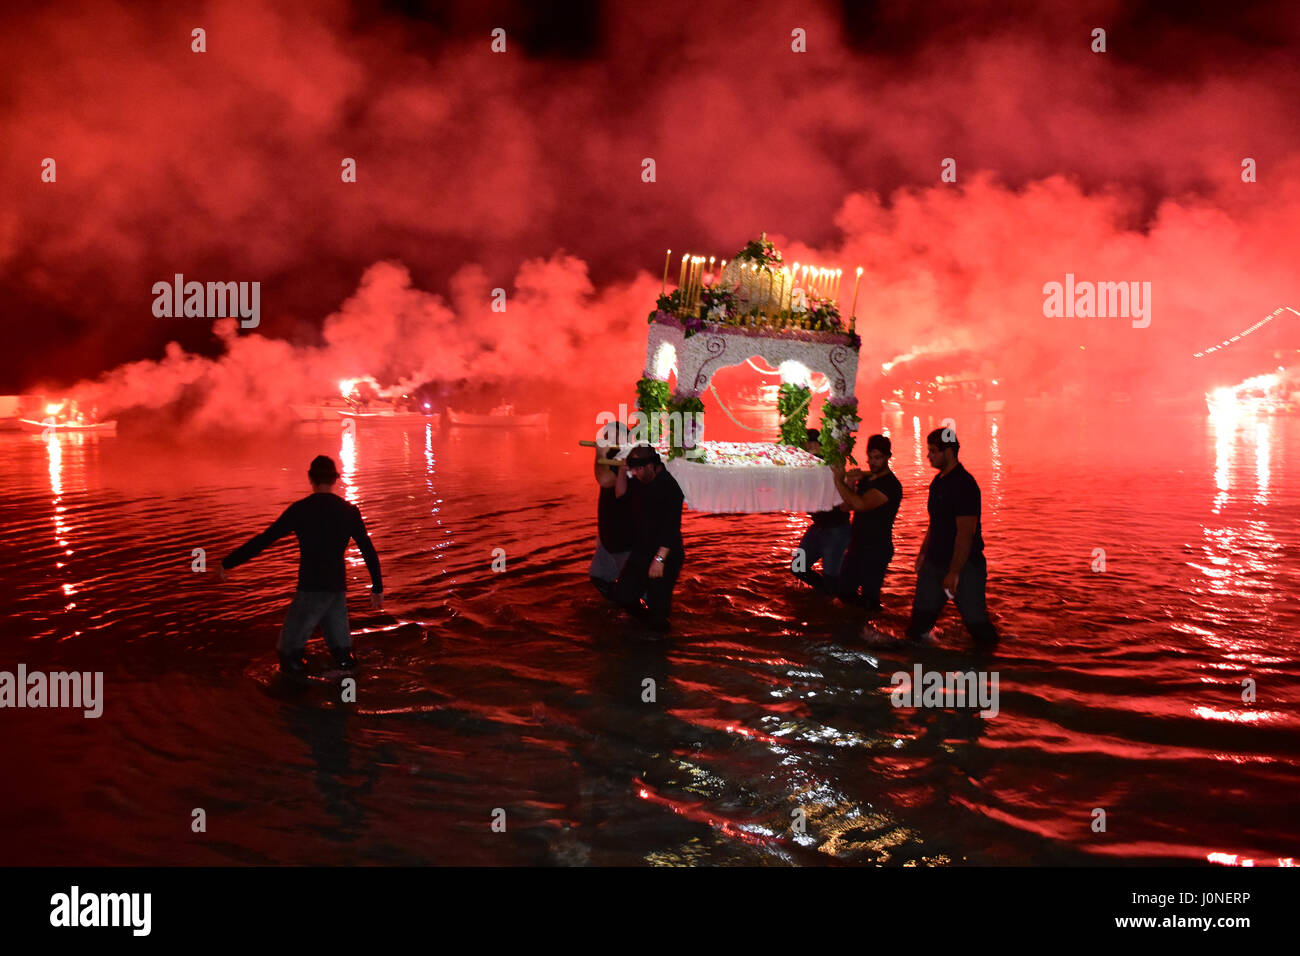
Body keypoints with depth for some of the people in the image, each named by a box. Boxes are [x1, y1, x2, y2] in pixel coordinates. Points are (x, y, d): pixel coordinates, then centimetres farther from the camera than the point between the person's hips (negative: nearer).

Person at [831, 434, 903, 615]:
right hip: (857, 545, 9)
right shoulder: (866, 479, 11)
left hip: (876, 550, -9)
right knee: (845, 592, 15)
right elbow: (851, 505, 17)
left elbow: (861, 505, -32)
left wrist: (839, 481, -25)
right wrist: (850, 485, -2)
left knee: (870, 601, -3)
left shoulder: (890, 485, -19)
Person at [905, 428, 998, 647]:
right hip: (935, 561, 9)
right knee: (919, 620, 10)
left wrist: (954, 572, -23)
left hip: (965, 565, -9)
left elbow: (965, 533, -22)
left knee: (976, 620, -3)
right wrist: (924, 552, 20)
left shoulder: (963, 485, -19)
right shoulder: (939, 480, 10)